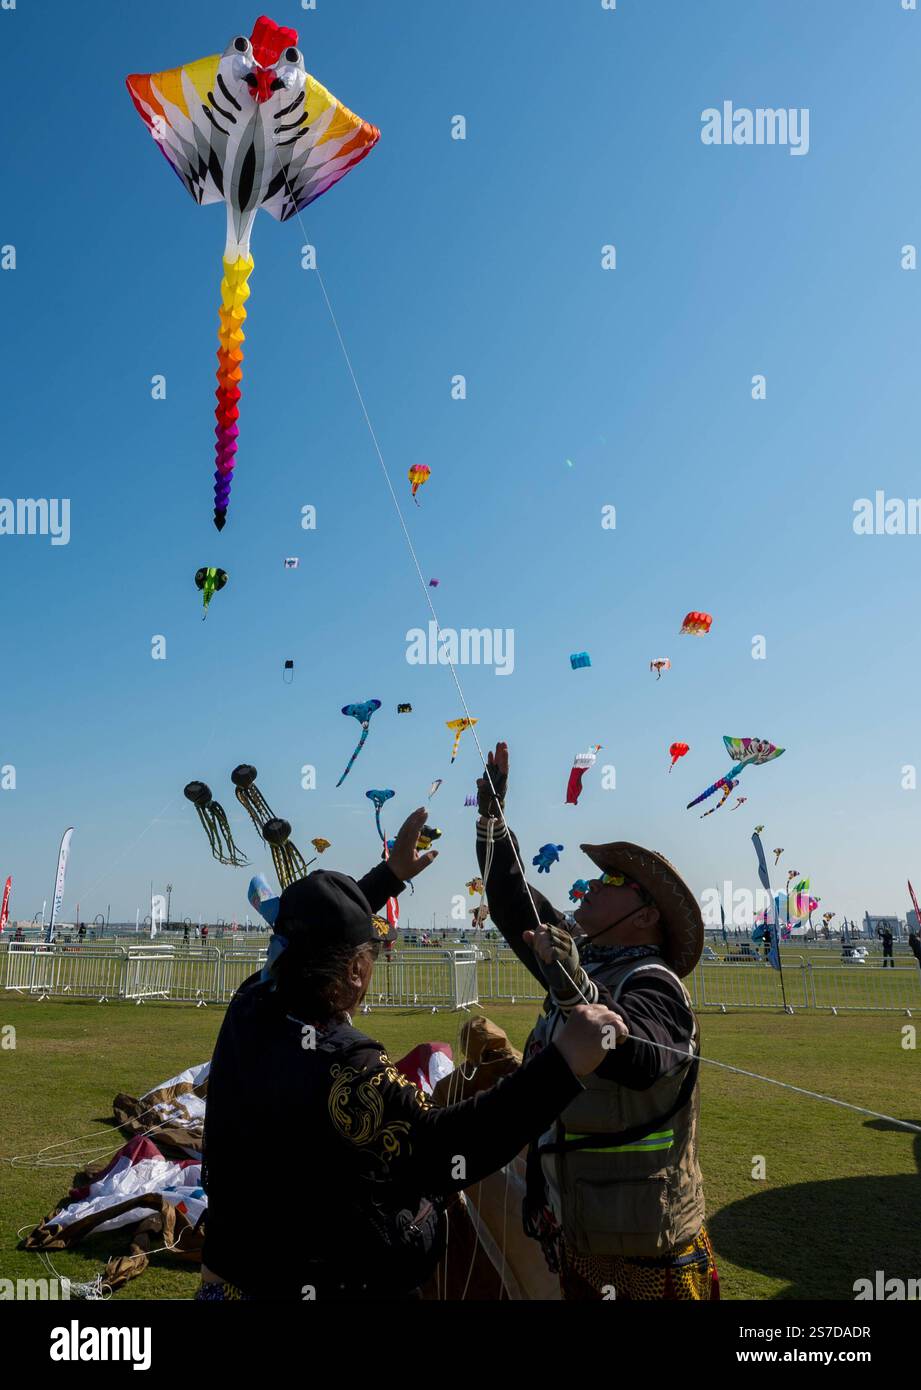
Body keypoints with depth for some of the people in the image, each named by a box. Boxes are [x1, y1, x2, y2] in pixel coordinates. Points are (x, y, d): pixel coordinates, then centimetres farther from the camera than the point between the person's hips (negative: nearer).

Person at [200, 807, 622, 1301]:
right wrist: (562, 1061, -45)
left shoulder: (249, 1008, -11)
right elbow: (441, 1152, -41)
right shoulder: (340, 1071, -36)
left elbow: (314, 934, 5)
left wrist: (391, 873, 16)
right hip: (334, 1285, -7)